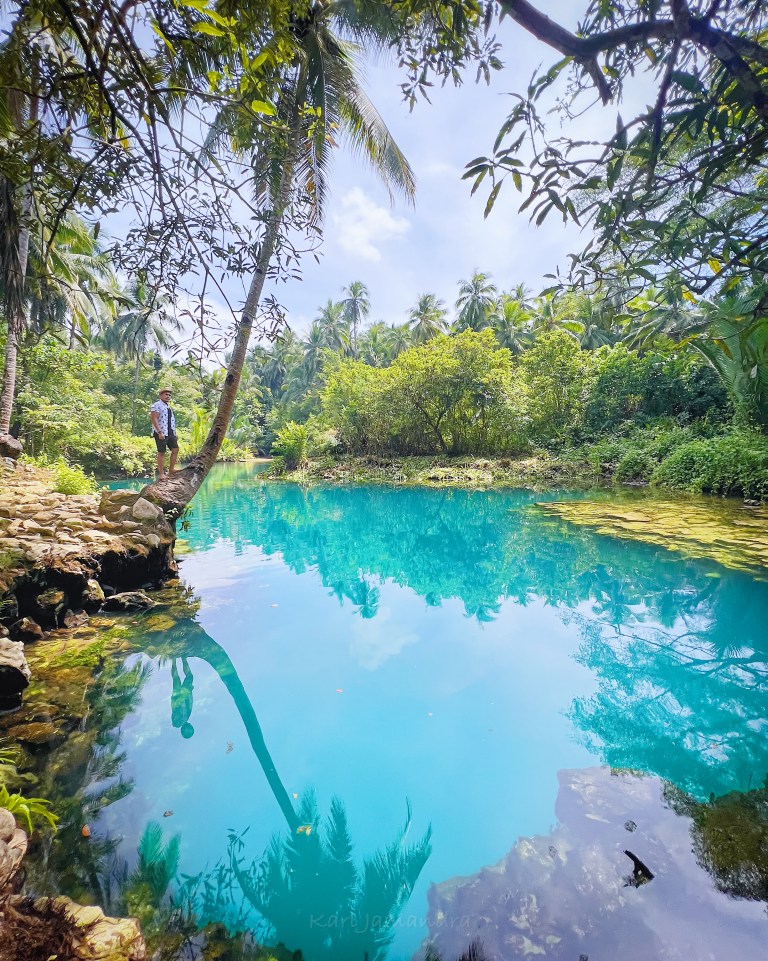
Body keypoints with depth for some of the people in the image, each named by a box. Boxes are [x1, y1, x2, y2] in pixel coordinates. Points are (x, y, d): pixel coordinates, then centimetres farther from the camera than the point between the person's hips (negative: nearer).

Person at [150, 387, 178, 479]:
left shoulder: (168, 406, 18)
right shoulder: (157, 405, -8)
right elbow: (154, 419, -16)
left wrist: (174, 432, 20)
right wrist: (159, 432, -22)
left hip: (170, 432, 8)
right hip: (161, 433, -8)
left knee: (175, 449, 5)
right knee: (161, 452, -4)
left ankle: (171, 470, 14)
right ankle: (161, 474, 2)